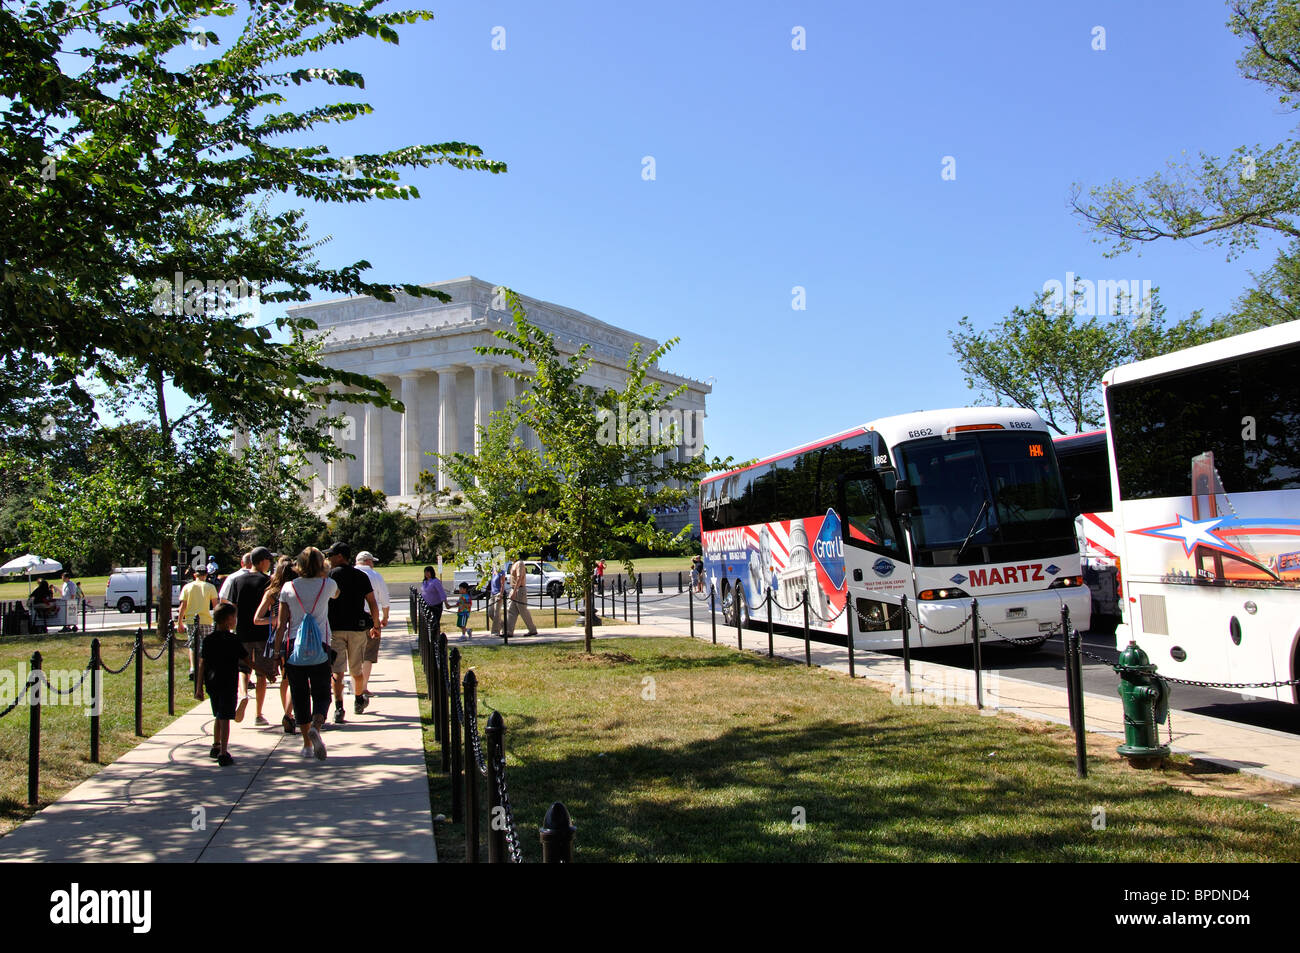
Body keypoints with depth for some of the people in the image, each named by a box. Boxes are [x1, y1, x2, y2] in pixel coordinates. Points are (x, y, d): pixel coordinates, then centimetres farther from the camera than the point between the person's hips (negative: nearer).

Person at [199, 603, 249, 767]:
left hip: (211, 684, 5)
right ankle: (223, 753, -9)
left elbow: (202, 664, 4)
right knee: (225, 719, -4)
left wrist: (200, 686, 9)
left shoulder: (208, 640, 4)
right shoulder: (233, 640, -10)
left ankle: (216, 747, 35)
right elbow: (246, 660, -5)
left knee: (218, 716, 22)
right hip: (228, 684, -5)